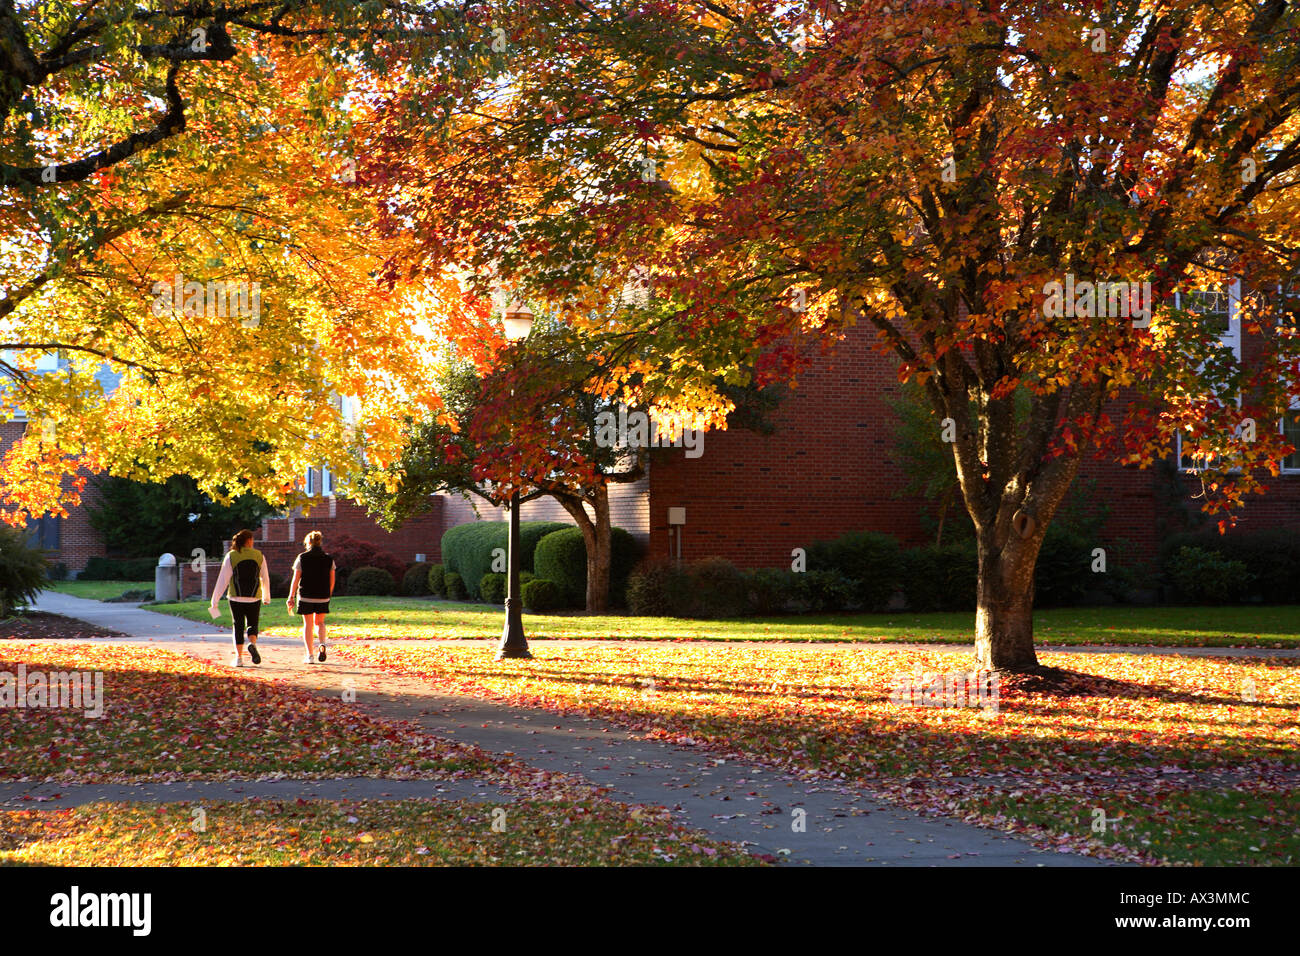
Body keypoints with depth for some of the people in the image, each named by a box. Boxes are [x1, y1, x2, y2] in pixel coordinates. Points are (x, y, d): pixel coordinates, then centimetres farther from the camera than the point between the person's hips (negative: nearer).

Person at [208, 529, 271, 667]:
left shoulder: (231, 556, -3)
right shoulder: (259, 555, 0)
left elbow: (223, 580, -5)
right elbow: (265, 578, 7)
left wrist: (214, 600, 0)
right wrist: (266, 597, 21)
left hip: (236, 597, 0)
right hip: (254, 598, 0)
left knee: (238, 626, 11)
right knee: (252, 625, 14)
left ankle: (238, 658, 6)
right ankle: (252, 644, -17)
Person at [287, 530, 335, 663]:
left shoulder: (302, 558, -4)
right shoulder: (328, 559, 2)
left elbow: (295, 579, -6)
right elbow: (332, 581, 5)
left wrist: (291, 598, -1)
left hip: (306, 596, -2)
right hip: (323, 597, 2)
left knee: (308, 624, 9)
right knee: (319, 622, 19)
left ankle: (309, 655, 5)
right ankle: (322, 644, -8)